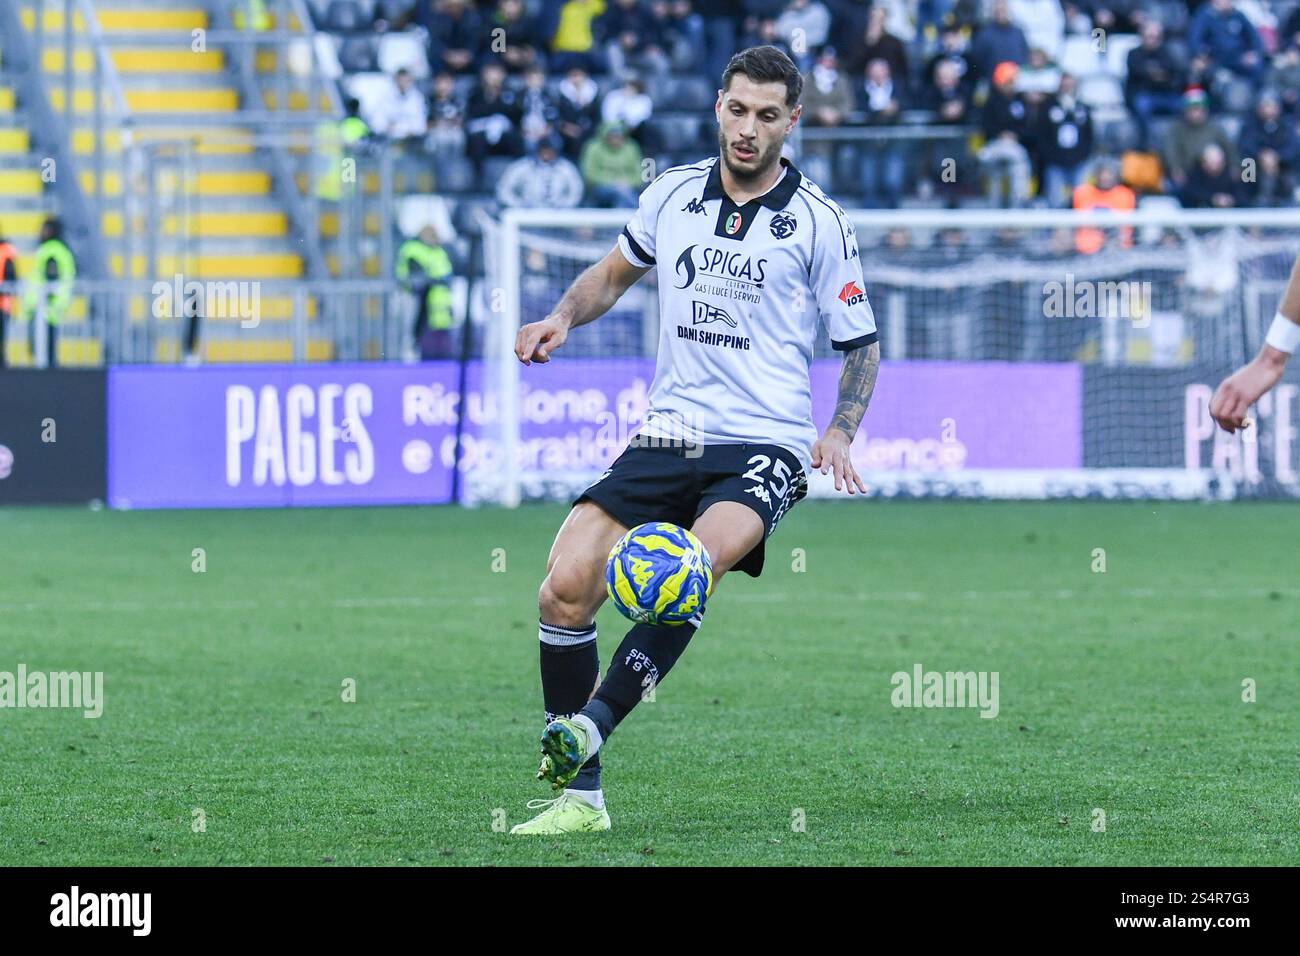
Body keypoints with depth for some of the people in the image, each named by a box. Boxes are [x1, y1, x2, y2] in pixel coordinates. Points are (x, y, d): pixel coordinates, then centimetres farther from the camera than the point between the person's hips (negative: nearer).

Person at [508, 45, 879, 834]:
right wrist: (562, 318, 9)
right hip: (669, 435, 4)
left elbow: (861, 345, 7)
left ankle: (589, 727, -37)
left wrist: (840, 433, -9)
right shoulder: (672, 195, 9)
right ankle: (579, 796, -4)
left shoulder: (817, 221, -1)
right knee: (565, 588, -12)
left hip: (764, 444, -4)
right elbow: (616, 273, 28)